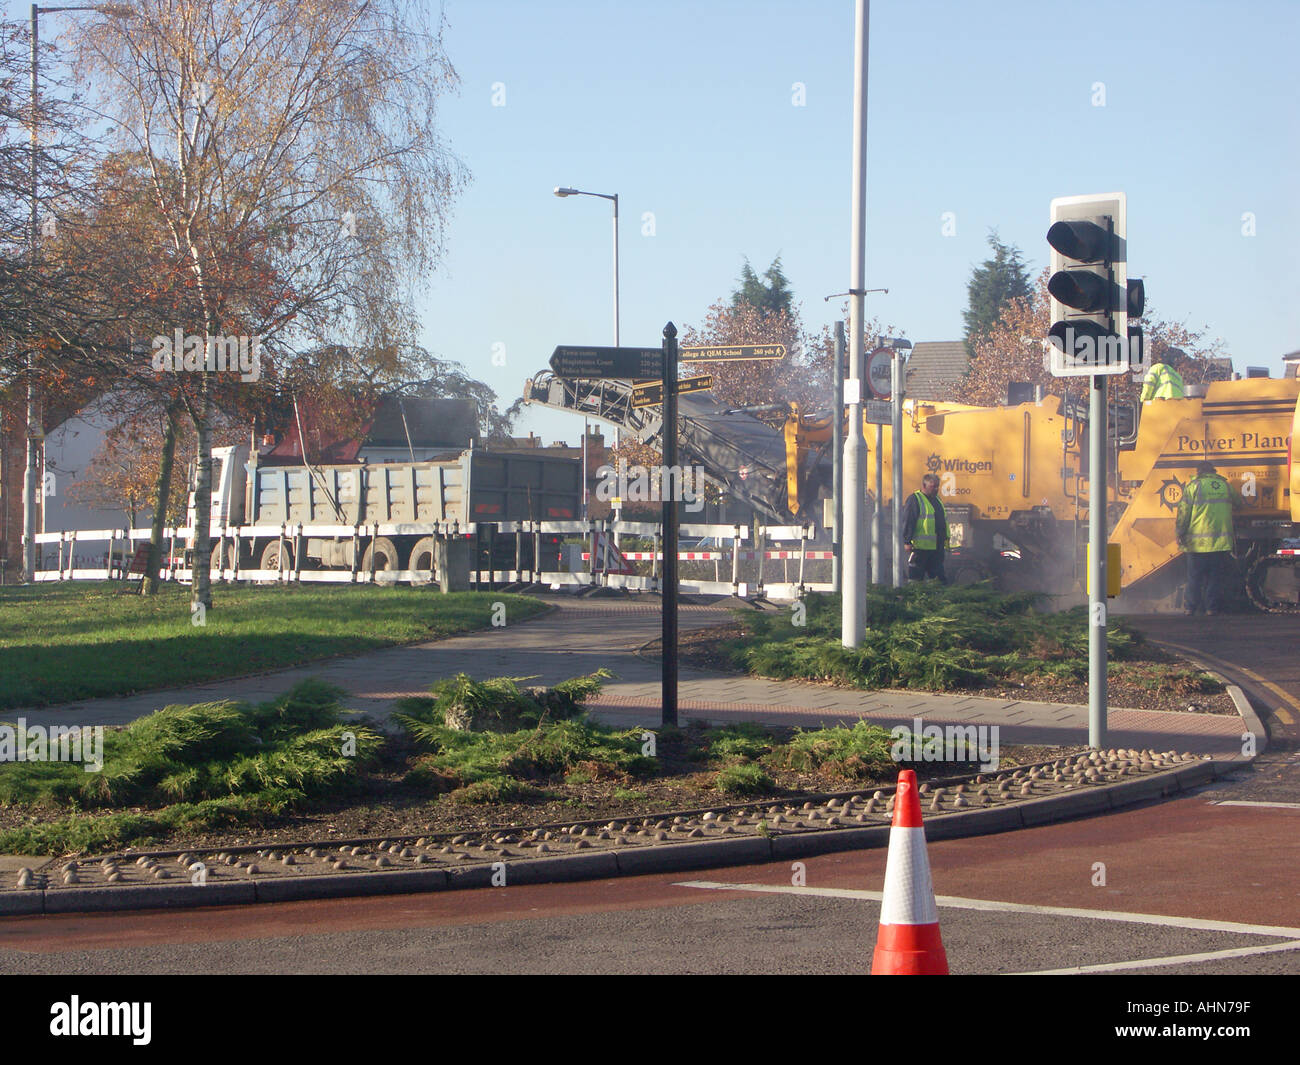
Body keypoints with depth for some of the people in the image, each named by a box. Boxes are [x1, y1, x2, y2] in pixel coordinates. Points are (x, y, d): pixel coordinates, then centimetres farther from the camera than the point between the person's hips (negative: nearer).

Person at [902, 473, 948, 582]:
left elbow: (943, 520, 28)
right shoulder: (914, 499, -7)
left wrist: (945, 538, 24)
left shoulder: (937, 499, 19)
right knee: (916, 574, -4)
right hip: (921, 546, -8)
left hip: (937, 547, 8)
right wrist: (907, 541, -18)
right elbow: (907, 522, -13)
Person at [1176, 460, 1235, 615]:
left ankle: (1191, 607, 9)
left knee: (1194, 576, 6)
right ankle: (1212, 607, 6)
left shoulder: (1194, 485, -3)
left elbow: (1184, 511, -4)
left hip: (1198, 542, -2)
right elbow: (1230, 511, 20)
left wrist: (1180, 533, 3)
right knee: (1216, 577, 7)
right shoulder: (1225, 485, 10)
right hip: (1222, 541, 3)